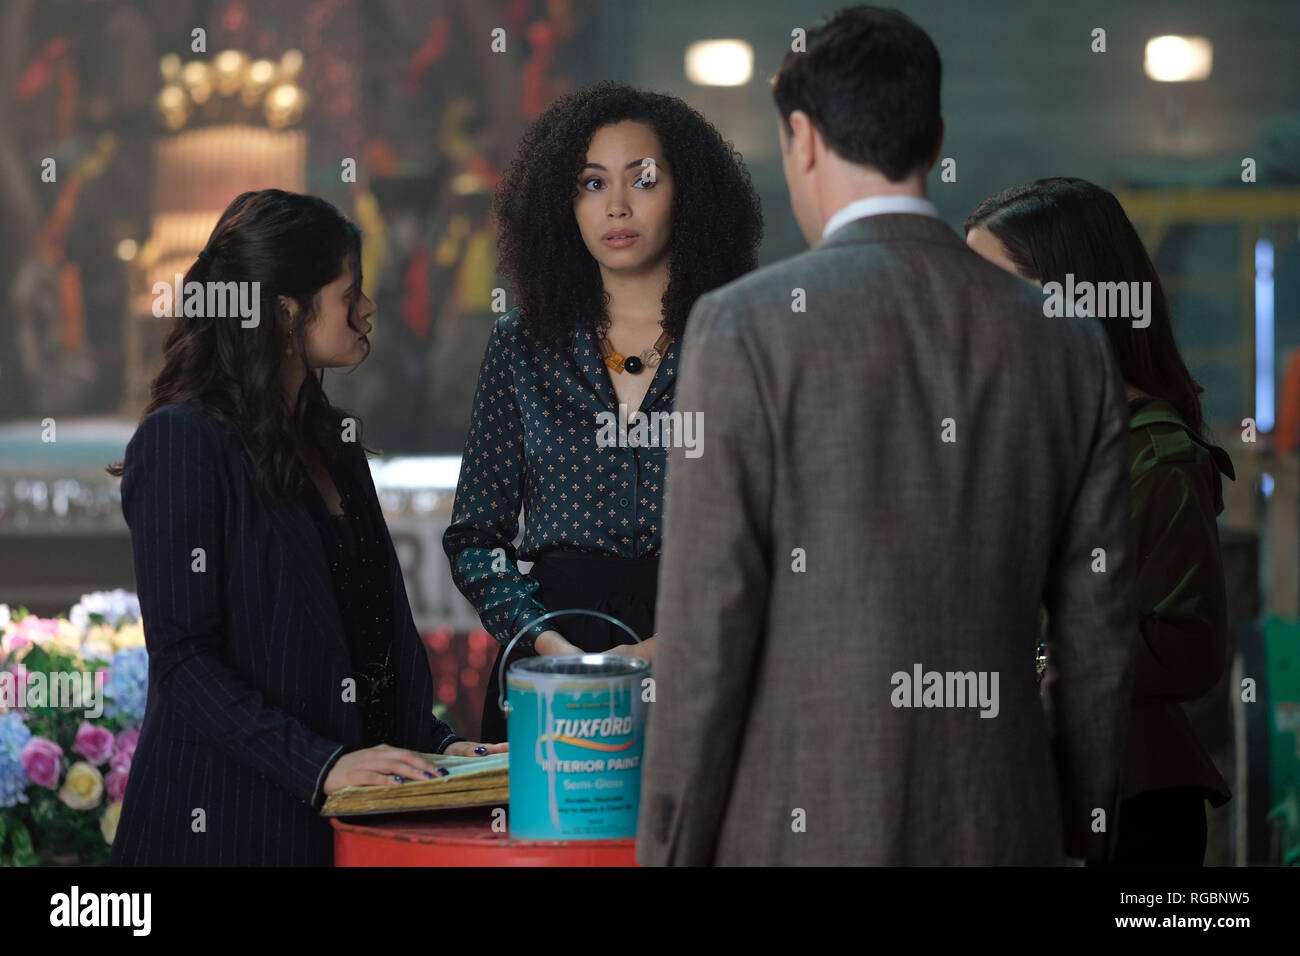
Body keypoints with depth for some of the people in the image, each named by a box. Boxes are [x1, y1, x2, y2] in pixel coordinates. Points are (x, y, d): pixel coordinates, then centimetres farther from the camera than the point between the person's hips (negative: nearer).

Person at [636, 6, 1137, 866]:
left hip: (801, 828, -4)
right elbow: (1099, 637, 10)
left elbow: (708, 625, -9)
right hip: (1000, 829, 4)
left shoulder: (746, 326, -6)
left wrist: (671, 851, -3)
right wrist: (1082, 841, 20)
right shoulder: (1069, 346, 7)